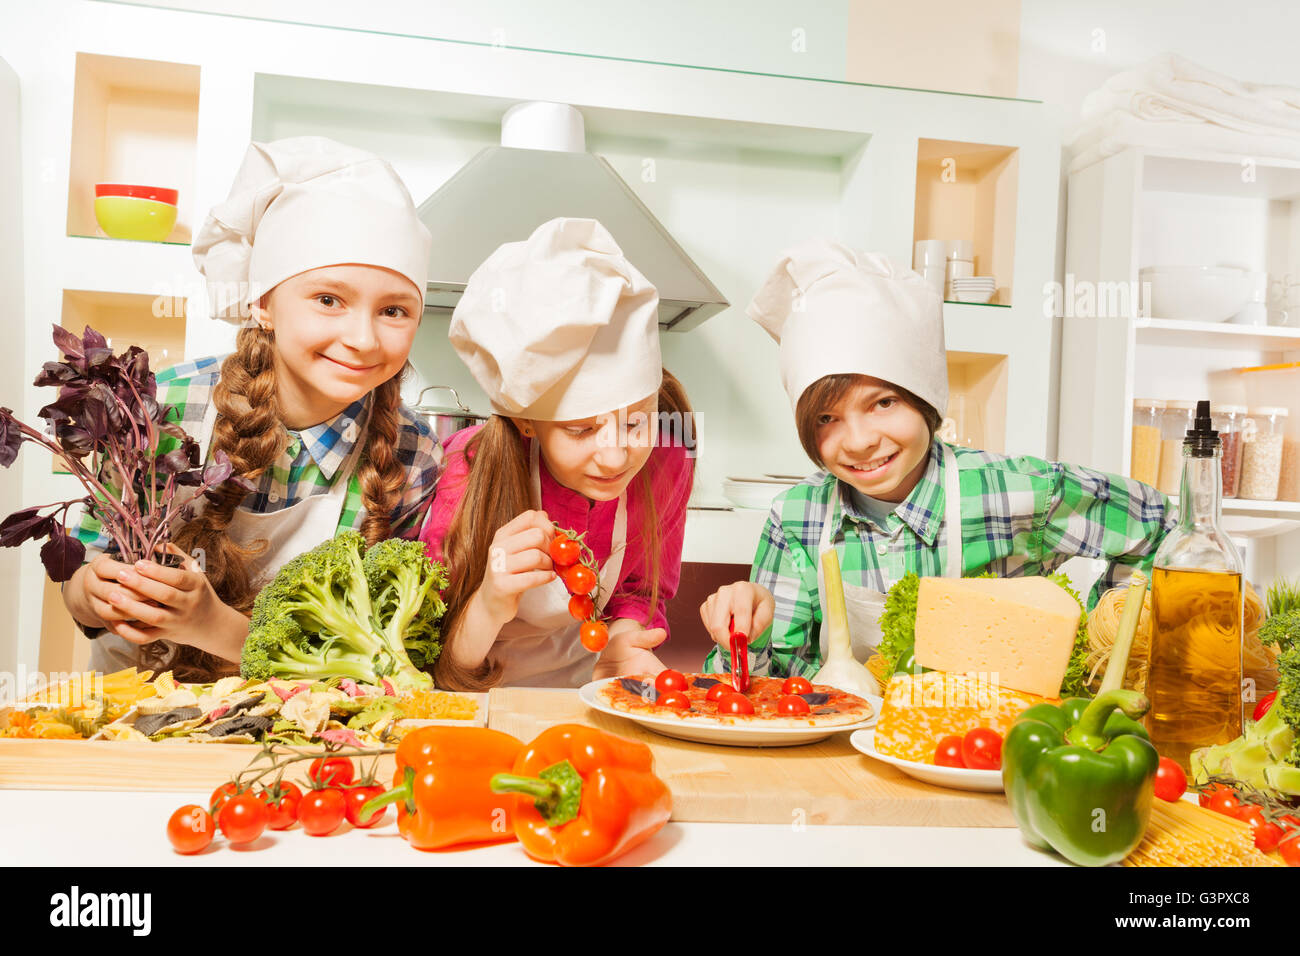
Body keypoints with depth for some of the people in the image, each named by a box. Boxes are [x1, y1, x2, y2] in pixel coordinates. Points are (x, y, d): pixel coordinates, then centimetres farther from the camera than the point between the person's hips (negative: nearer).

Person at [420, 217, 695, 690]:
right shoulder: (468, 474, -23)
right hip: (479, 704, -2)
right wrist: (487, 608, -36)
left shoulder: (665, 463, -14)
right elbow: (434, 673, -17)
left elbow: (644, 590, 3)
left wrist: (621, 638, -18)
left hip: (579, 689, 2)